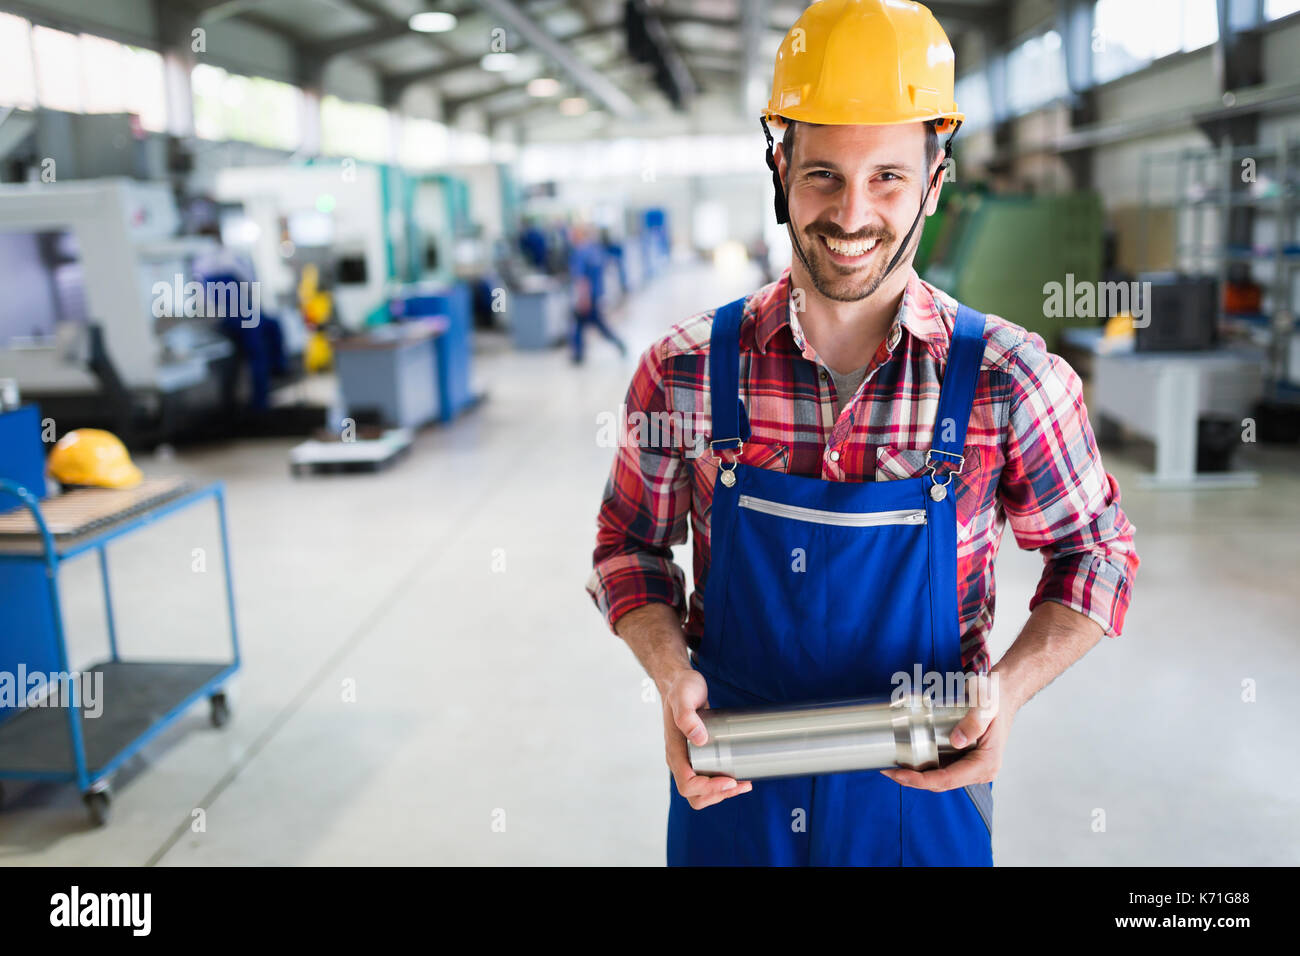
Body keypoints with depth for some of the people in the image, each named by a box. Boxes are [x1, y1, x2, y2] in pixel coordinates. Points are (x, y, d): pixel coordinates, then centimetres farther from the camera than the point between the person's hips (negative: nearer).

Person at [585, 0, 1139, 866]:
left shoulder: (1010, 380, -13)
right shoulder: (688, 370, -11)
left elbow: (1096, 555, 0)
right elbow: (631, 542, 2)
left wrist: (1010, 686, -16)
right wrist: (670, 671, -16)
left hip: (924, 794, 0)